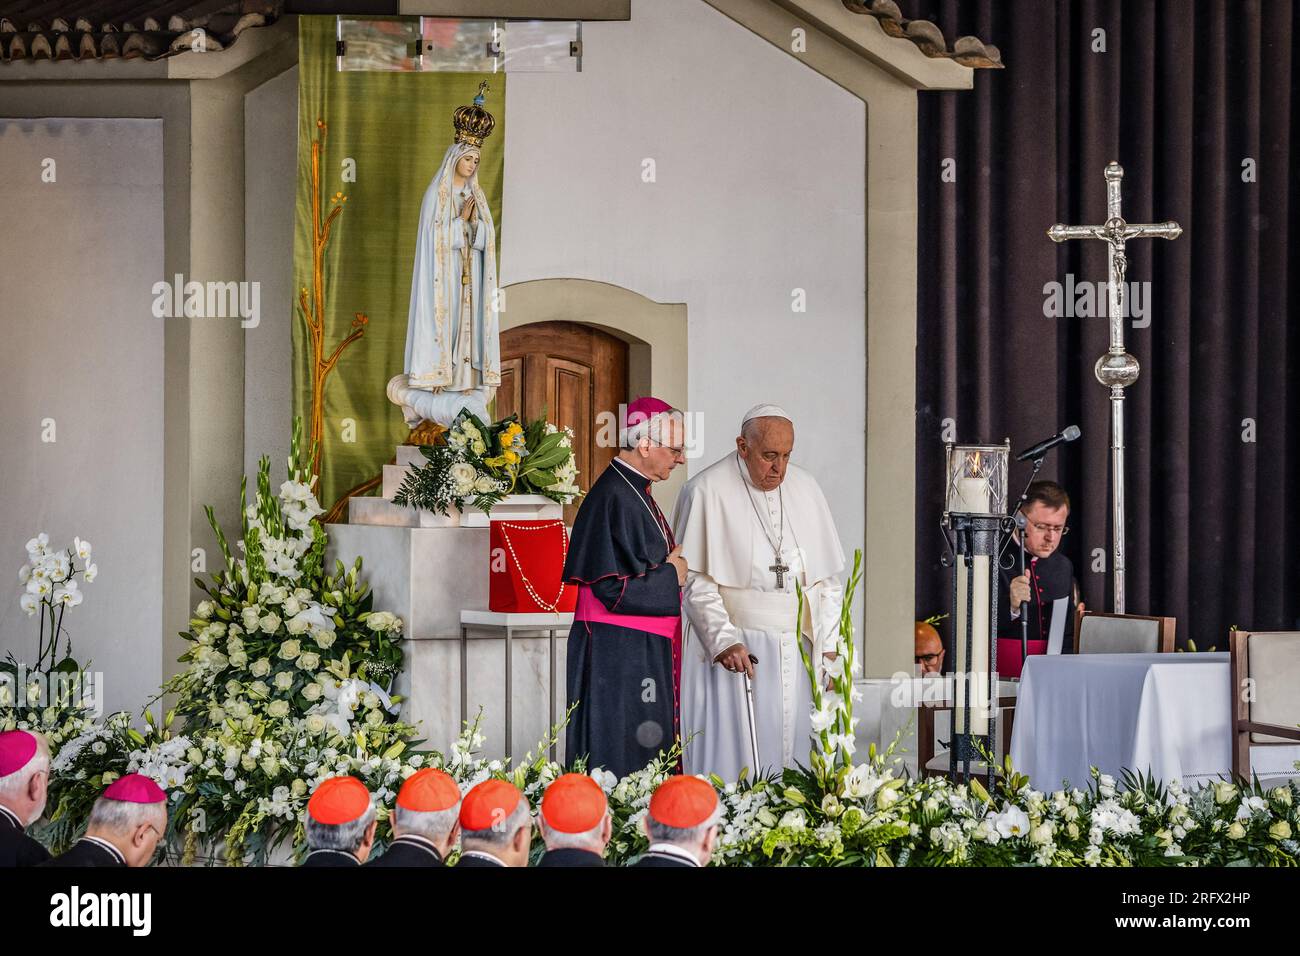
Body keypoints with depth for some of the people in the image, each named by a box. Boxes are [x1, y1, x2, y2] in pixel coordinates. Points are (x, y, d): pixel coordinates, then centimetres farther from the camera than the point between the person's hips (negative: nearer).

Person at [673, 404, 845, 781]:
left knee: (789, 751, 4)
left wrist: (828, 645, 4)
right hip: (731, 647, -4)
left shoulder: (806, 490, 9)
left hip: (795, 651, 5)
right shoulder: (706, 492, -5)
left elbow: (827, 577, 12)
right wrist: (723, 640, -20)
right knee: (733, 760, -7)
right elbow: (693, 579, -9)